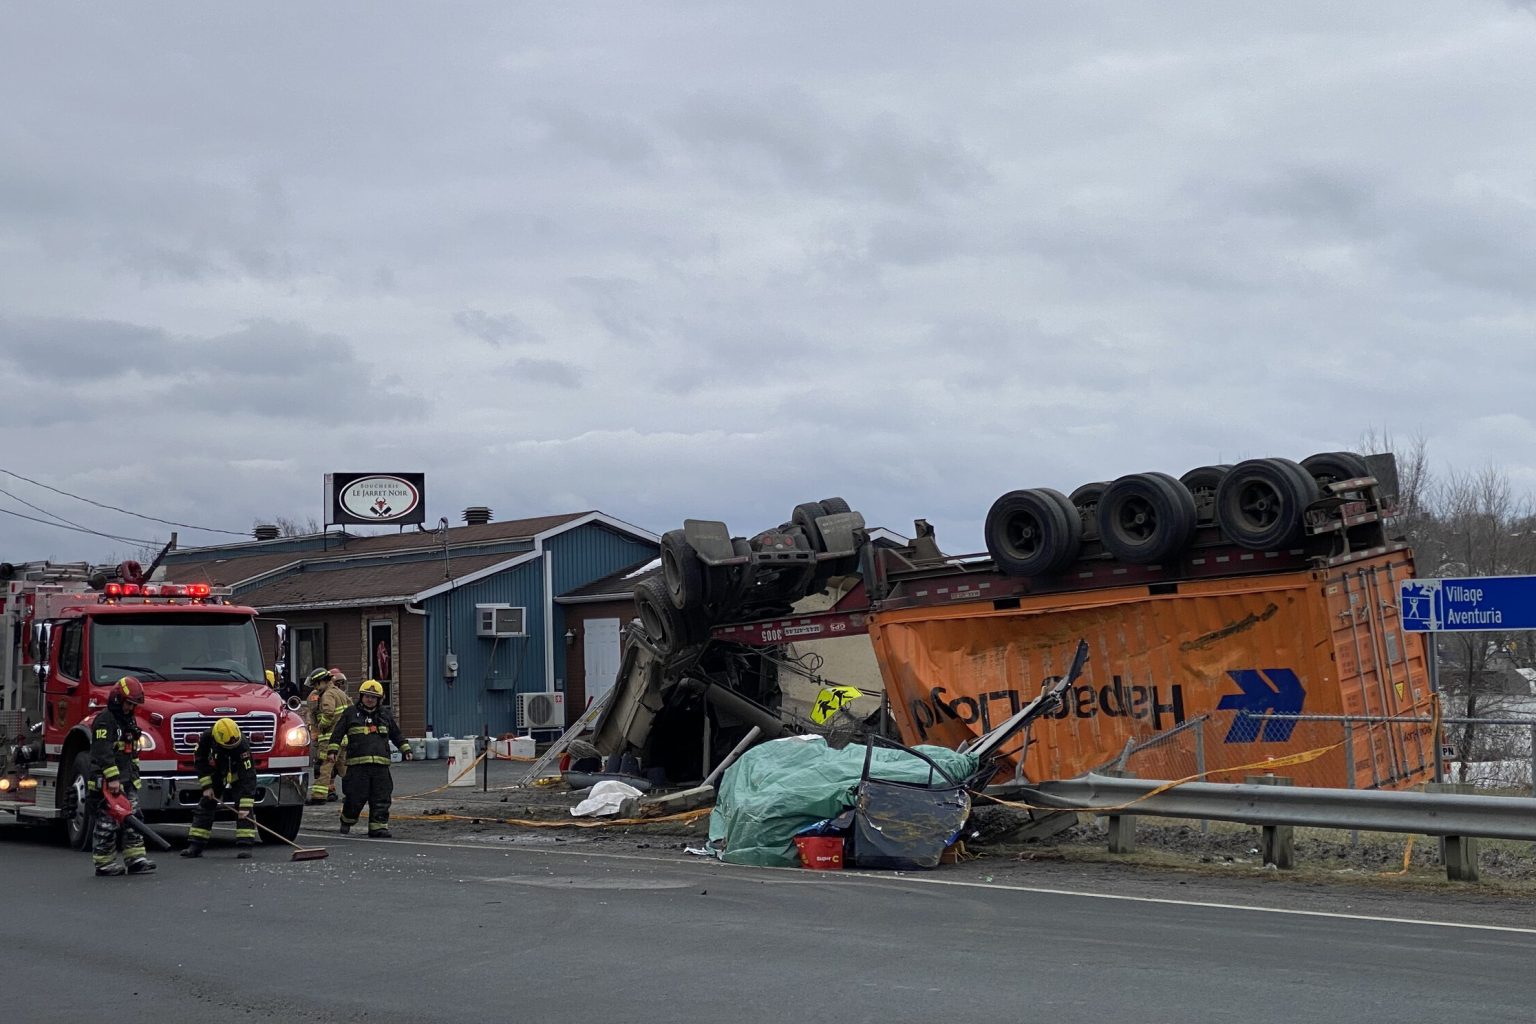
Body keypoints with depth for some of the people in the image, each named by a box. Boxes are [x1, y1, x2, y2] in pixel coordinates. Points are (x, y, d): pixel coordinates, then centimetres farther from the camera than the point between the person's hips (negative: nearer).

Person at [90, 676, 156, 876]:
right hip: (107, 781, -9)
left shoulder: (128, 721, 18)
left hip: (126, 780, 9)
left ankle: (135, 859, 7)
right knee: (107, 822, -5)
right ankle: (104, 863, 1)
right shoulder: (105, 720, -12)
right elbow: (103, 752, -23)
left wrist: (134, 777, 21)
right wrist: (112, 778, -28)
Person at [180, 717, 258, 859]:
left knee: (244, 811, -18)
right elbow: (200, 761, -9)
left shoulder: (242, 747, -38)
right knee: (205, 806, 2)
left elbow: (248, 778, -39)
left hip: (238, 776, -4)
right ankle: (195, 846, 7)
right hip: (217, 776, 4)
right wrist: (206, 786, -12)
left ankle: (244, 845, -18)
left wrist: (245, 806, -44)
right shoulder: (206, 738, -28)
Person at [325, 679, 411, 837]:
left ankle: (378, 827, 2)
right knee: (356, 797, -2)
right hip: (357, 764, -3)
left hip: (381, 764, 3)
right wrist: (332, 750, -5)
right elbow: (338, 733, 5)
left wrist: (405, 749, 22)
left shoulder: (385, 714, 16)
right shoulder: (350, 713, 6)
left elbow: (396, 734, 26)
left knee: (381, 799, -1)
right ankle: (346, 821, 22)